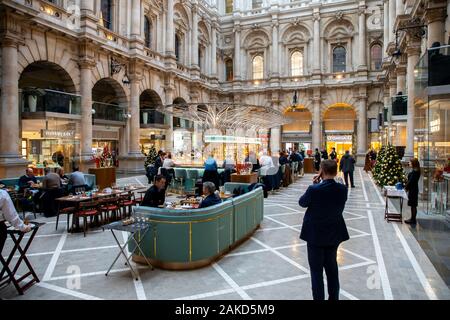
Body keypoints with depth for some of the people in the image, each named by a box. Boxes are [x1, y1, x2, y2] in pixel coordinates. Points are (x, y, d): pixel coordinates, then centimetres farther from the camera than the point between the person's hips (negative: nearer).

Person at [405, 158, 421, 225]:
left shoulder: (415, 171, -18)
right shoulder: (415, 170, 11)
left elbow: (411, 181, -19)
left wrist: (406, 187, -11)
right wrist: (406, 187, 12)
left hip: (413, 190, -10)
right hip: (413, 190, 10)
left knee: (413, 205, -2)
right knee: (413, 205, 14)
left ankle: (413, 220, 5)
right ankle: (412, 219, 21)